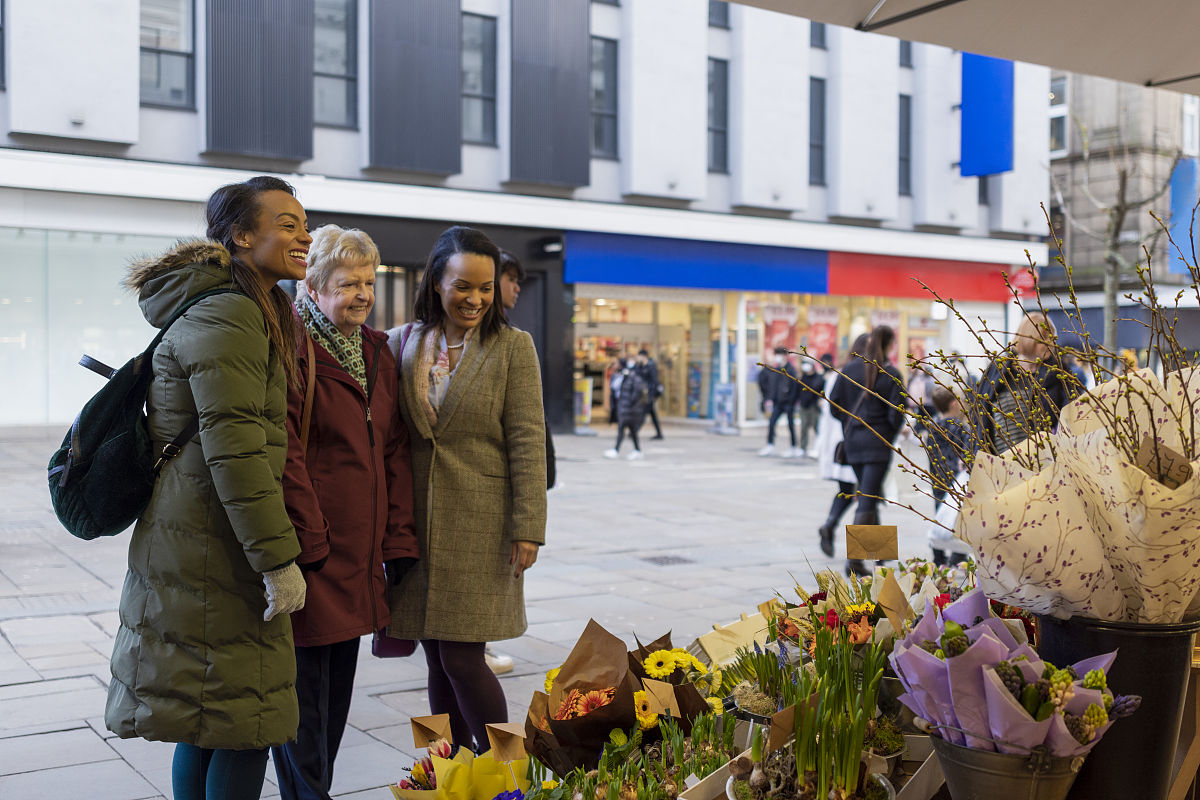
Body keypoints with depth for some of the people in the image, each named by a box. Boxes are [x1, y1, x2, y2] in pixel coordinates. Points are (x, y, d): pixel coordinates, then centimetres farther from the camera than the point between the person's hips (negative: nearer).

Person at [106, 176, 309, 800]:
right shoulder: (228, 316, -16)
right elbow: (234, 448, -22)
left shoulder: (249, 311, 18)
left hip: (189, 537, 10)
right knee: (241, 726, -3)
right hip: (212, 546, -10)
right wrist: (278, 561, -21)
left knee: (207, 725, 17)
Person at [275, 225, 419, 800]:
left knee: (337, 688, 16)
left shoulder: (377, 352, 14)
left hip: (359, 554, 8)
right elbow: (281, 453, -16)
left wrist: (398, 541, 7)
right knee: (304, 686, 0)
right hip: (310, 555, -7)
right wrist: (310, 541, -17)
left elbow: (394, 451, 13)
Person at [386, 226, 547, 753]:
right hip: (420, 522, 4)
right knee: (438, 661, 8)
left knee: (462, 659, -5)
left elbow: (527, 441, -5)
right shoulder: (402, 343, 7)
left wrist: (527, 527, -10)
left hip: (480, 523, -3)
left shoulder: (512, 347, -1)